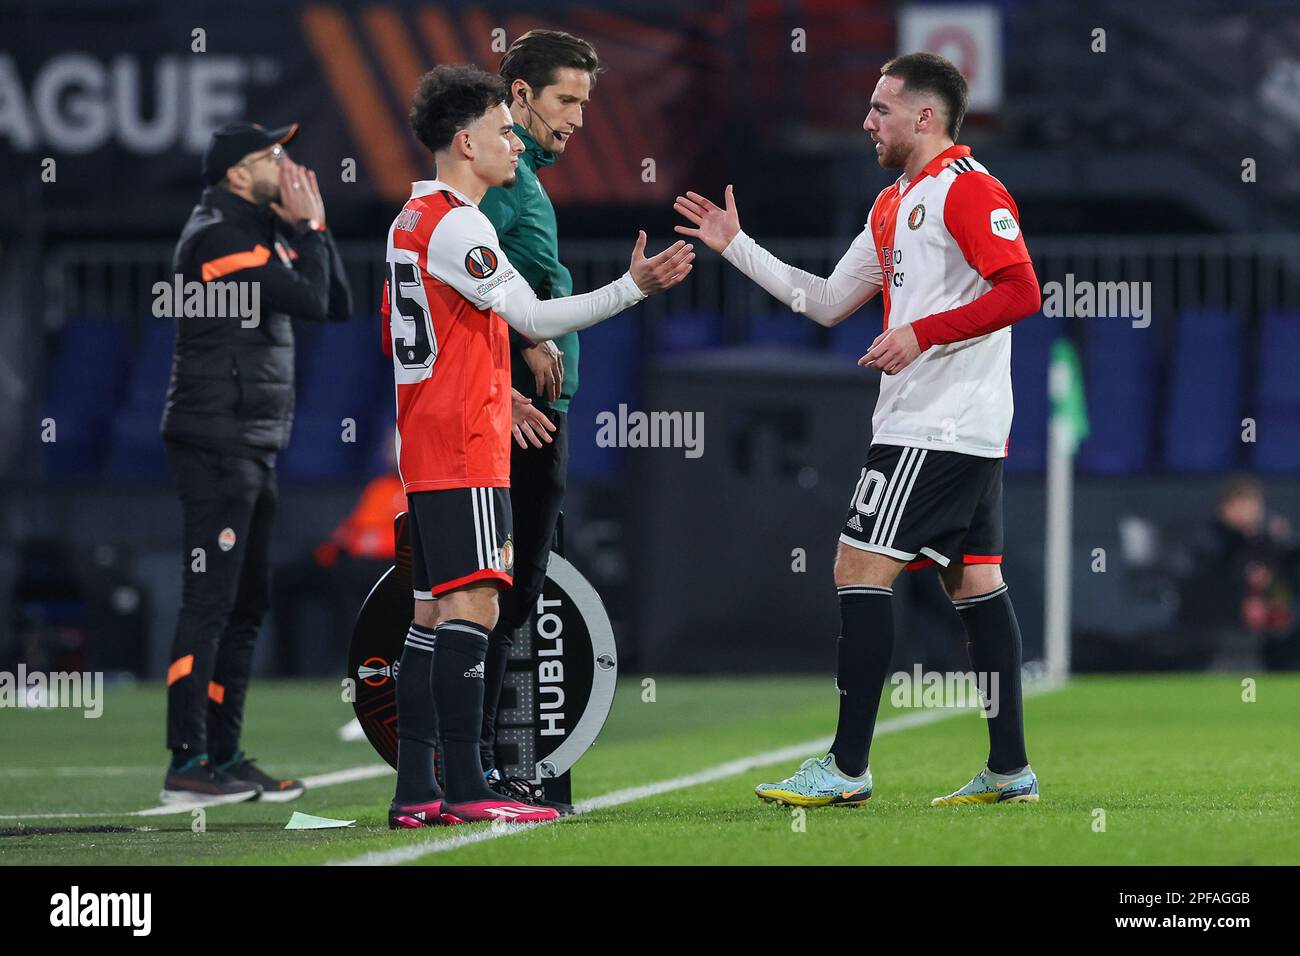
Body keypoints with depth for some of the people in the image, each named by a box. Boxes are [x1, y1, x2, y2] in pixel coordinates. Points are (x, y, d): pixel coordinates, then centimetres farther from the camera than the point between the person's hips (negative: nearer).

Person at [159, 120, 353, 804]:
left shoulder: (264, 232, 18)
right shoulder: (218, 235, -13)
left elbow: (338, 305, 16)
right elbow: (309, 300, -20)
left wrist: (311, 227, 8)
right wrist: (308, 227, -6)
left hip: (252, 449, 10)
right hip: (215, 445, -10)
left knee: (246, 604, 13)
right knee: (209, 601, -12)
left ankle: (224, 757, 18)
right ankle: (187, 767, -14)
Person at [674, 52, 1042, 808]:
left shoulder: (966, 188, -11)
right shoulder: (894, 205, 19)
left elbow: (1022, 292, -20)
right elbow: (829, 302, 23)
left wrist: (921, 332, -23)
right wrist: (736, 247, 20)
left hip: (936, 427, -10)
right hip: (971, 433, 10)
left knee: (861, 570, -8)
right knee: (975, 582, 7)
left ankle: (848, 768, -7)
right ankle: (1010, 770, 7)